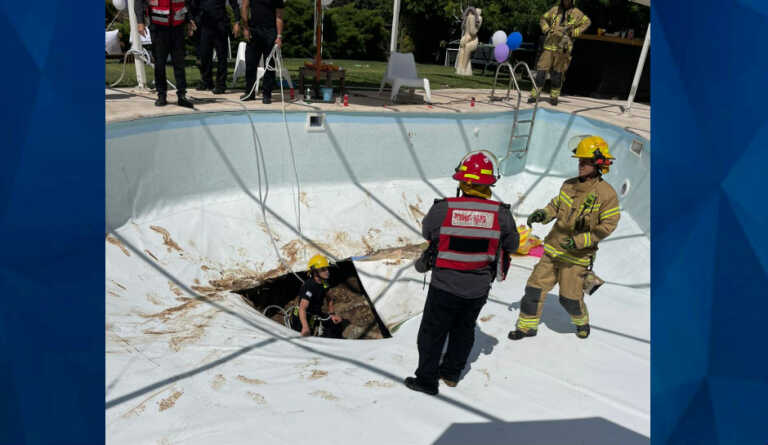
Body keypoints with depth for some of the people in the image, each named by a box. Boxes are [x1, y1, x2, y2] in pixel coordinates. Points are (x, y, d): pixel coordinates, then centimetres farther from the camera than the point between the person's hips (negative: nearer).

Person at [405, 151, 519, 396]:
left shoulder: (442, 209, -20)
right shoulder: (501, 213, -14)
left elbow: (427, 231, 0)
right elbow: (512, 245, 2)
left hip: (445, 286, -2)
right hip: (479, 288, 3)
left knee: (433, 332, 16)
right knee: (464, 329, 24)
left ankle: (426, 379, 28)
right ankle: (451, 373, 40)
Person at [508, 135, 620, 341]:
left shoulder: (607, 194, -14)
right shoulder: (569, 185, 2)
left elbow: (607, 226, -12)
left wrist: (580, 241, -20)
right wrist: (543, 214, -6)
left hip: (577, 256, -4)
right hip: (554, 249, 5)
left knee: (569, 298, 5)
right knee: (535, 287, 4)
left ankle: (582, 322, 39)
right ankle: (527, 326, 21)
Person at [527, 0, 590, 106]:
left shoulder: (576, 13, 3)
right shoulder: (555, 9, 9)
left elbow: (587, 22, 7)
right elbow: (543, 19, 19)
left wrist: (574, 32, -5)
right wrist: (547, 30, 1)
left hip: (563, 48, -1)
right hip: (549, 45, 1)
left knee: (558, 73, 4)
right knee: (541, 70, -5)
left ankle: (554, 96, 14)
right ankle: (534, 95, -1)